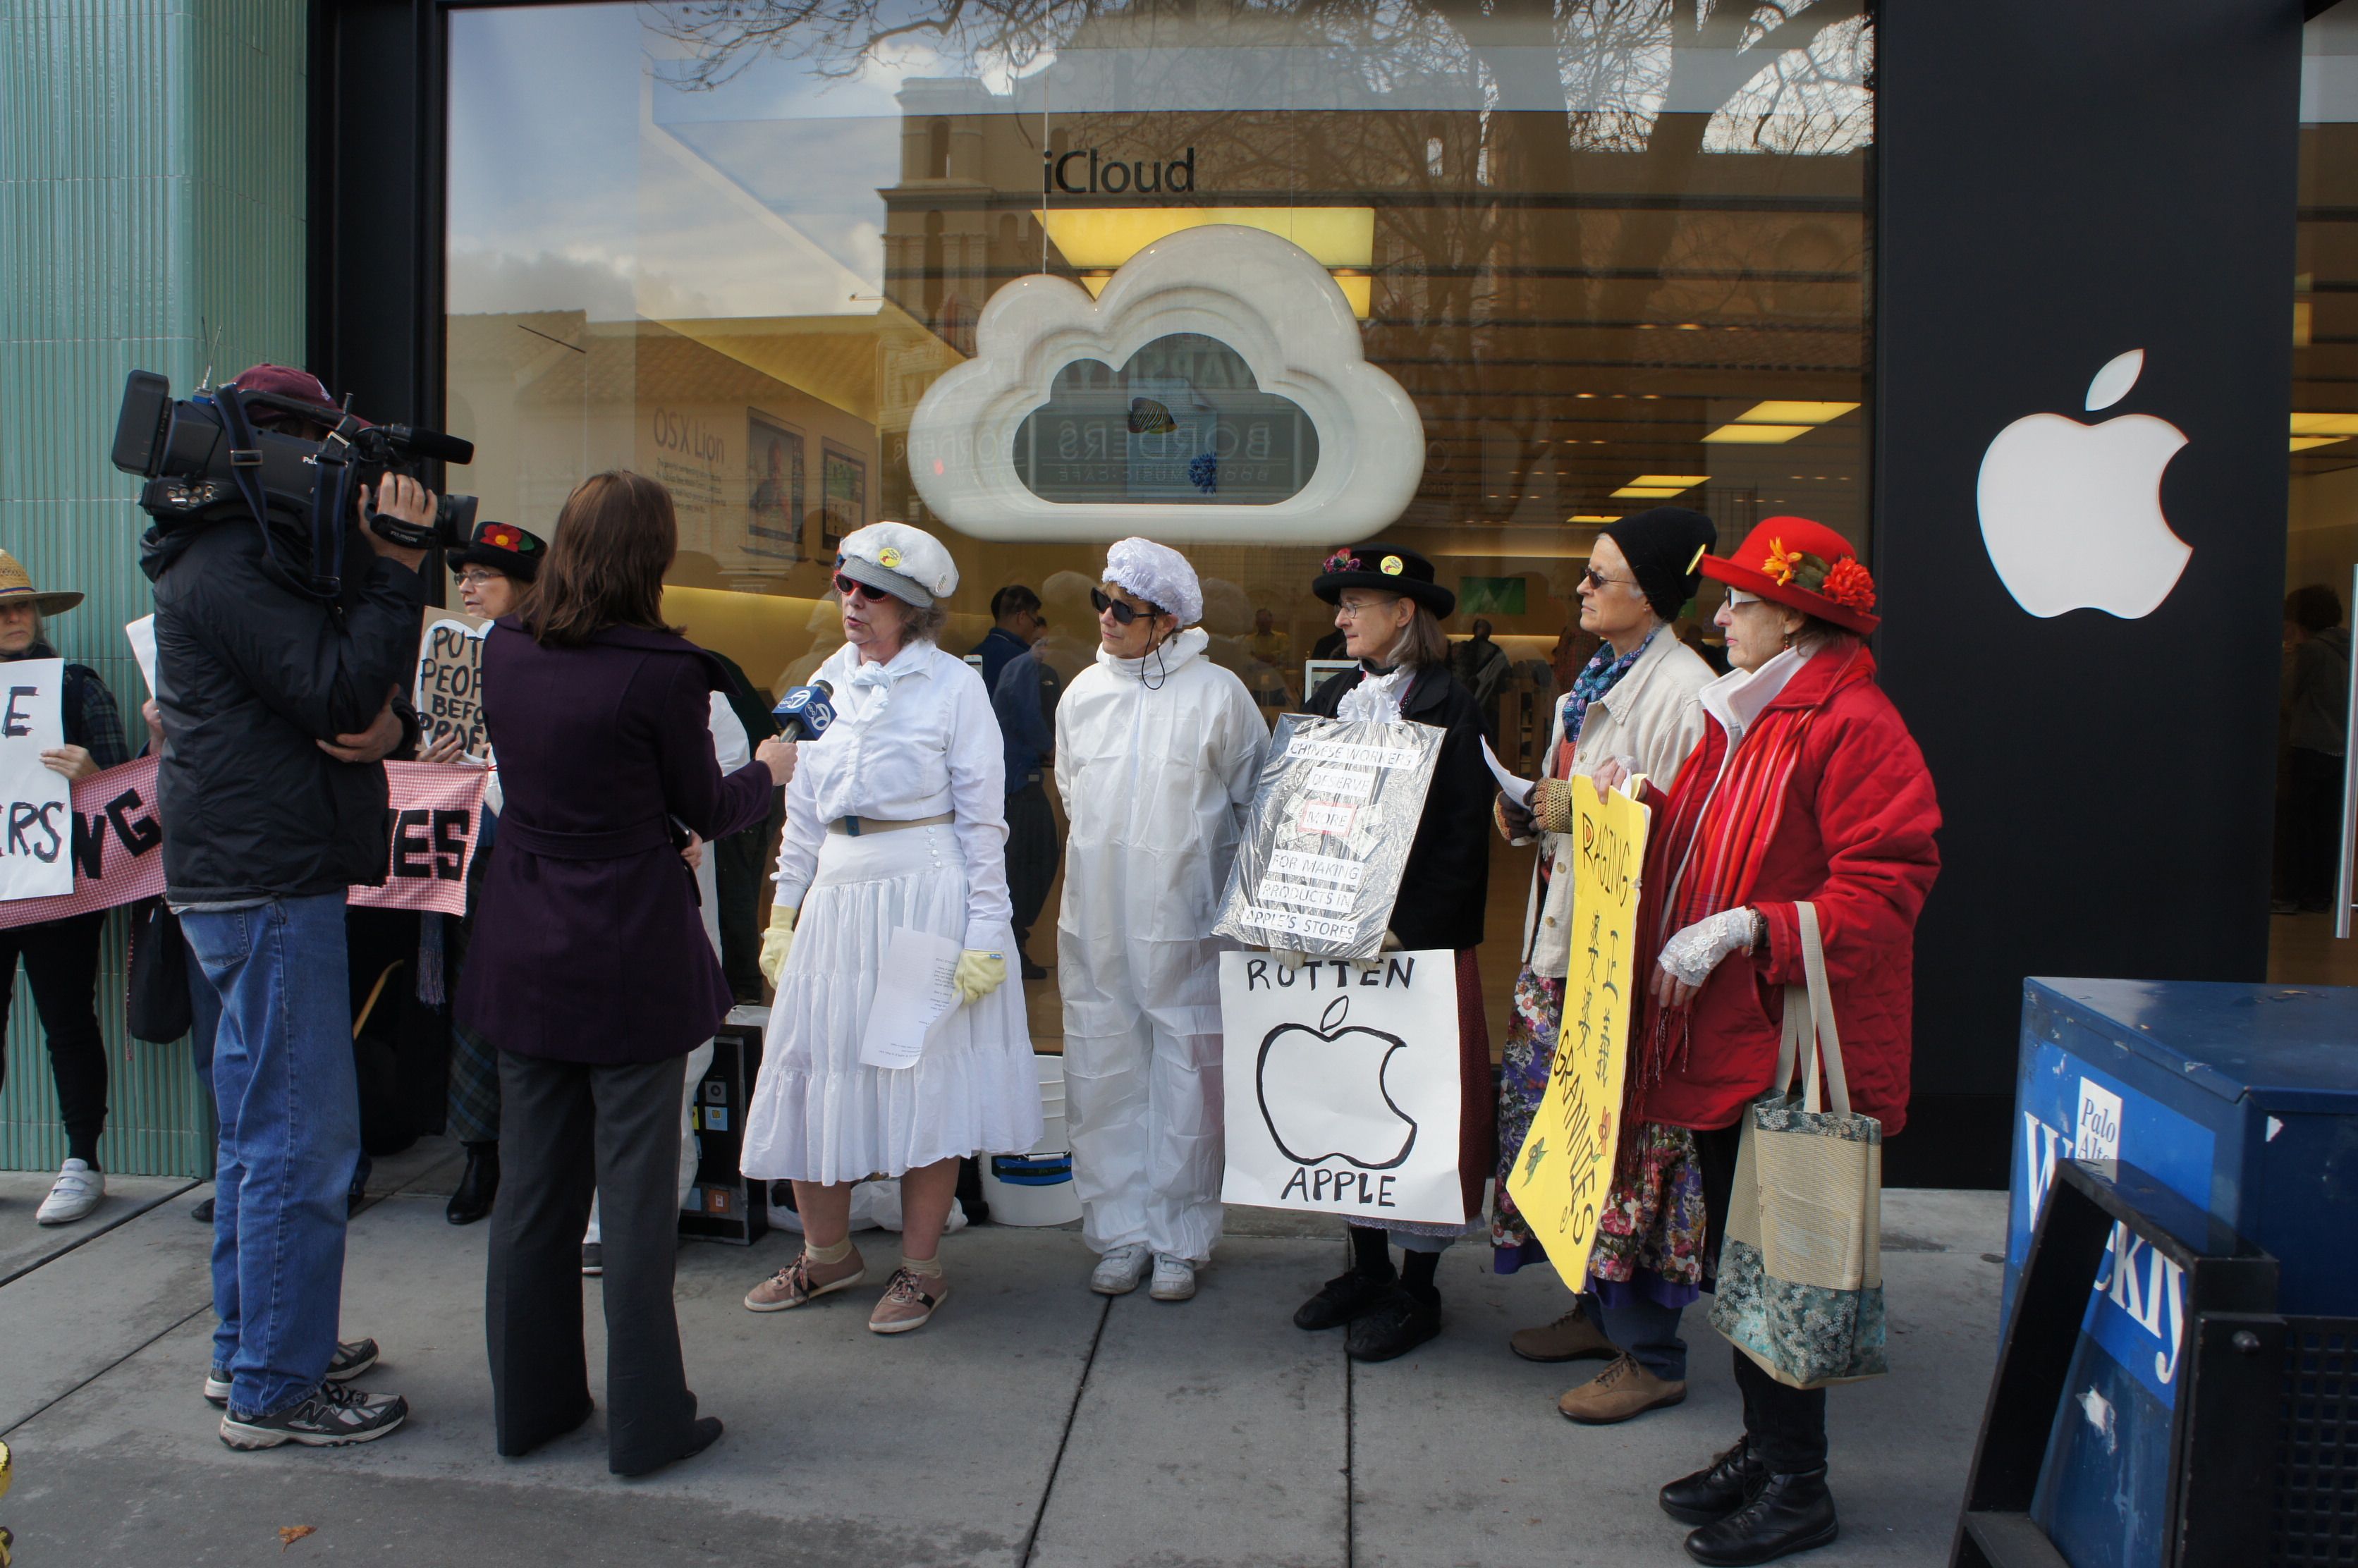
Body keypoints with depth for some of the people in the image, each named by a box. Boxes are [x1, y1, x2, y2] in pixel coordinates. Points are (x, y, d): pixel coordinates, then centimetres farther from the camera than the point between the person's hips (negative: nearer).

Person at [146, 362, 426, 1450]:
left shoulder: (250, 557, 18)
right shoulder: (231, 571, -14)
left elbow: (358, 702, 13)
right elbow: (342, 687, -22)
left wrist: (383, 724, -9)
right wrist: (396, 564, -17)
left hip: (250, 880, 11)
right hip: (267, 882, -11)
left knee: (261, 1130, 18)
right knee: (300, 1140, -5)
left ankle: (250, 1350, 30)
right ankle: (273, 1390, 5)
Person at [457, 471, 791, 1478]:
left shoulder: (502, 651, 1)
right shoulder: (658, 670, -16)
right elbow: (707, 812, -4)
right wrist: (767, 770, 16)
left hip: (523, 957, 6)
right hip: (631, 960, -6)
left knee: (533, 1185, 15)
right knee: (636, 1192, 4)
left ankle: (529, 1402, 28)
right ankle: (645, 1422, 14)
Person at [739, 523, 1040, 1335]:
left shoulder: (953, 685, -5)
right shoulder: (831, 680, 11)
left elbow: (982, 819, -5)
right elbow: (803, 809, 16)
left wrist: (985, 932, -9)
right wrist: (783, 915, 14)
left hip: (926, 896, -5)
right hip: (837, 898, 6)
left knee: (925, 1074, 1)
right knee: (811, 1069, 8)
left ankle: (920, 1267, 17)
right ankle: (828, 1252, 27)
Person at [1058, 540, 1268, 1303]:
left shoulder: (1218, 693, -5)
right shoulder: (1083, 694, 8)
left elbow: (1254, 803, 4)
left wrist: (1195, 860, 7)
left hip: (1187, 925, -4)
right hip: (1096, 924, 4)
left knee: (1188, 1085, 3)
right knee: (1105, 1080, 7)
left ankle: (1180, 1242, 17)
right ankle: (1120, 1233, 20)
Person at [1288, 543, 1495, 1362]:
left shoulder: (1448, 705, -7)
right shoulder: (1330, 698, 11)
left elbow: (1463, 836, -12)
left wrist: (1407, 932, -19)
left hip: (1418, 944, -6)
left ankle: (1417, 1287, 13)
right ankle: (1366, 1266, 25)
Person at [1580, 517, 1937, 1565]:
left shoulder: (1853, 727, -14)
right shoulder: (1743, 718, 16)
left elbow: (1881, 892, -20)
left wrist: (1745, 929, -26)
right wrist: (1643, 809, 6)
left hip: (1792, 1053, -9)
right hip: (1720, 1042, 9)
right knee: (1729, 1255, 16)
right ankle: (1762, 1446, 31)